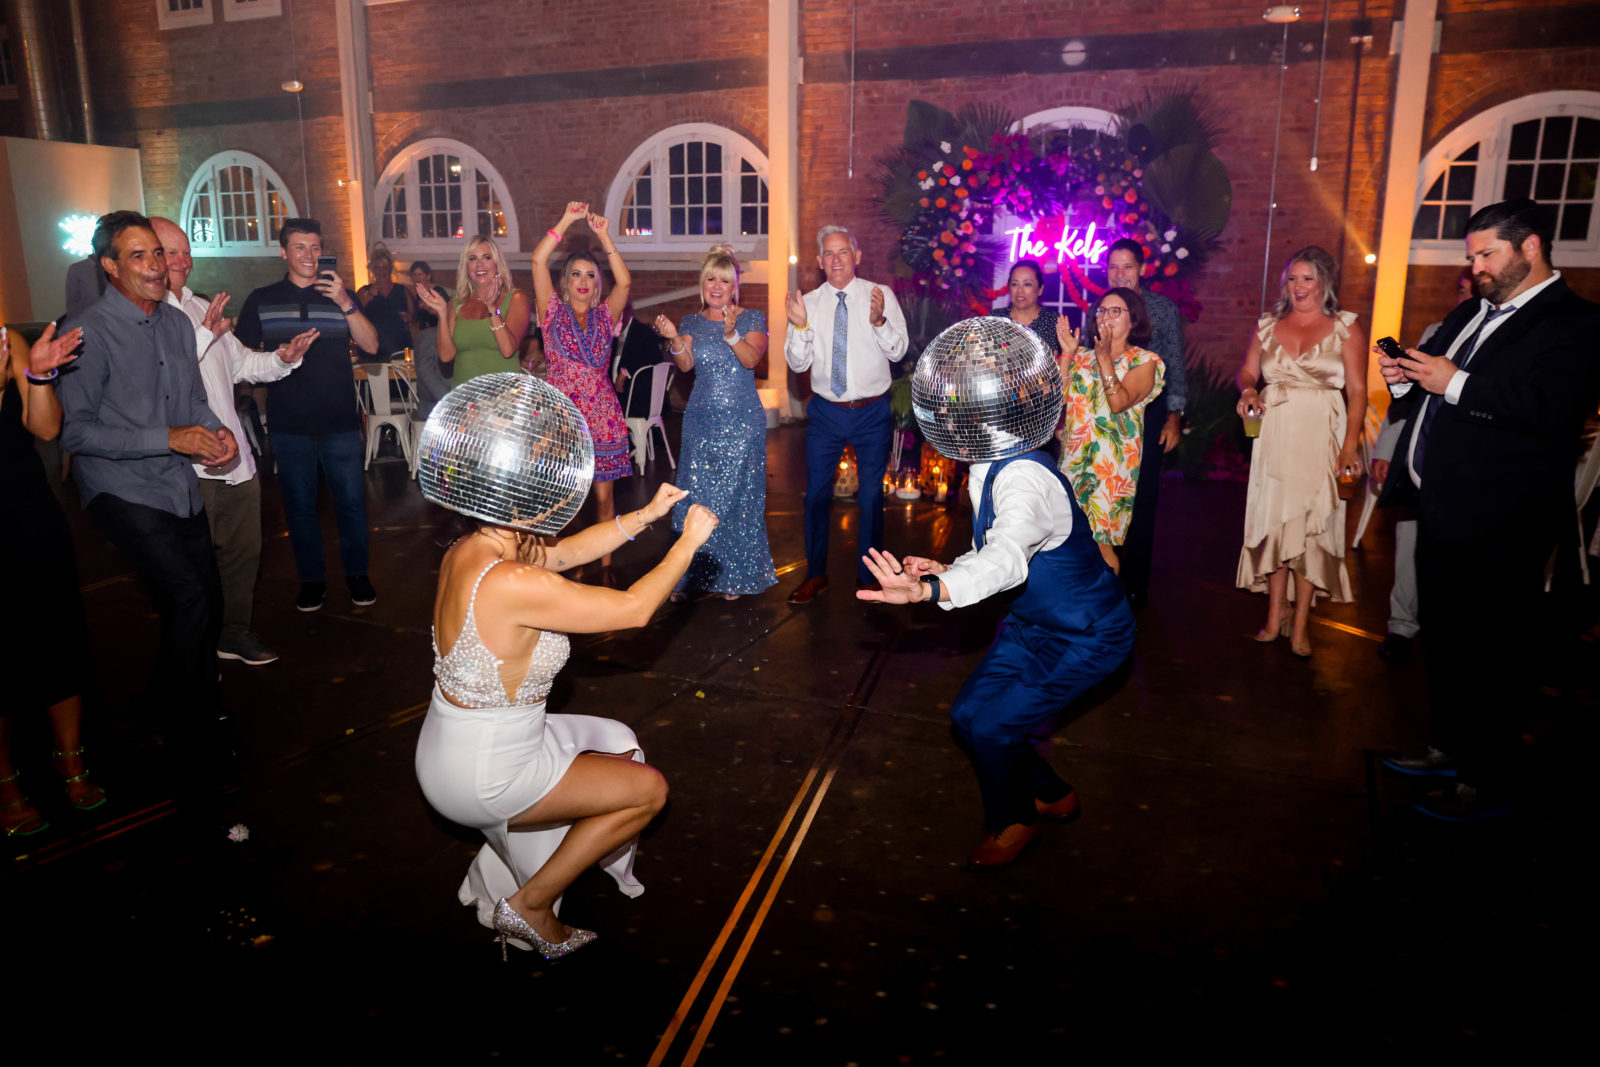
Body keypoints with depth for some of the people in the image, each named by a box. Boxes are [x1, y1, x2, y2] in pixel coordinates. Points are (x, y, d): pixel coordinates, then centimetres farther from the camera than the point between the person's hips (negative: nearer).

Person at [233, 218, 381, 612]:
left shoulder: (339, 294, 9)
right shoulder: (261, 300, 9)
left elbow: (371, 345, -2)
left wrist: (346, 304, -15)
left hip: (339, 421, 0)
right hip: (289, 424, 1)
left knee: (351, 501, 2)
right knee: (299, 505, 8)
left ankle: (356, 573, 20)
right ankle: (312, 577, 22)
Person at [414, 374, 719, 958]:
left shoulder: (468, 548, -5)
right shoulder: (510, 583, -32)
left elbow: (567, 550, 10)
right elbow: (633, 609, -23)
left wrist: (644, 516, 5)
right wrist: (687, 542, -10)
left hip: (455, 743, 9)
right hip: (481, 772, -9)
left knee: (618, 742, 23)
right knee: (649, 788, 5)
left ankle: (500, 877, 31)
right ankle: (529, 908, 15)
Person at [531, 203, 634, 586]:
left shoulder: (604, 316, 10)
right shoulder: (553, 313, 5)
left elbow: (625, 281, -7)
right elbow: (538, 260, -6)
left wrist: (604, 236, -12)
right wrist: (567, 219, -9)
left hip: (602, 417, 2)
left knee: (603, 496, 5)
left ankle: (605, 565, 16)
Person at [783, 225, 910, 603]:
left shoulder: (881, 296, -4)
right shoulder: (808, 302, 0)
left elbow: (898, 351, -12)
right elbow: (798, 364, -4)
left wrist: (879, 321, -30)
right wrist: (800, 327, -21)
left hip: (873, 412, -1)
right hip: (825, 412, 2)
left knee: (872, 494, 8)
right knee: (816, 493, 8)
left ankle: (867, 576, 25)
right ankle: (815, 574, 24)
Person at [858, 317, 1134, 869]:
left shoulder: (1024, 477, -34)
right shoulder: (987, 467, -4)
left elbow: (1008, 557, -53)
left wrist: (929, 591, -70)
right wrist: (947, 569, -9)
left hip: (1085, 637, -9)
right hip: (1033, 622, 9)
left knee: (987, 726, -11)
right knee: (969, 713, 9)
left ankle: (1013, 820, 21)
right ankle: (1052, 795, 34)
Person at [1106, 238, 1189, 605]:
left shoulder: (1163, 309, 1)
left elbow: (1176, 367, 1)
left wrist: (1174, 417, -6)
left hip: (1148, 413, -2)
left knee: (1142, 498, 2)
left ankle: (1135, 585, 12)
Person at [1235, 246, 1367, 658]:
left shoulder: (1345, 328, 2)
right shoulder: (1268, 325, 10)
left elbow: (1357, 391, -3)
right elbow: (1247, 371, 17)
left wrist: (1350, 446, -13)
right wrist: (1248, 389, -8)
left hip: (1321, 436, -3)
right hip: (1275, 435, 3)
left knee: (1312, 523, -3)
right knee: (1273, 519, 4)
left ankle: (1300, 624, 4)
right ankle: (1276, 614, 14)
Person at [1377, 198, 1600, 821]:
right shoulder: (1471, 314, 16)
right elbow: (1430, 384, 25)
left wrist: (1456, 383, -24)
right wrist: (1406, 377, 3)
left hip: (1499, 525, -9)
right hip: (1442, 510, 9)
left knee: (1492, 654, 1)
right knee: (1444, 640, 19)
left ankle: (1487, 784, 15)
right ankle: (1449, 748, 35)